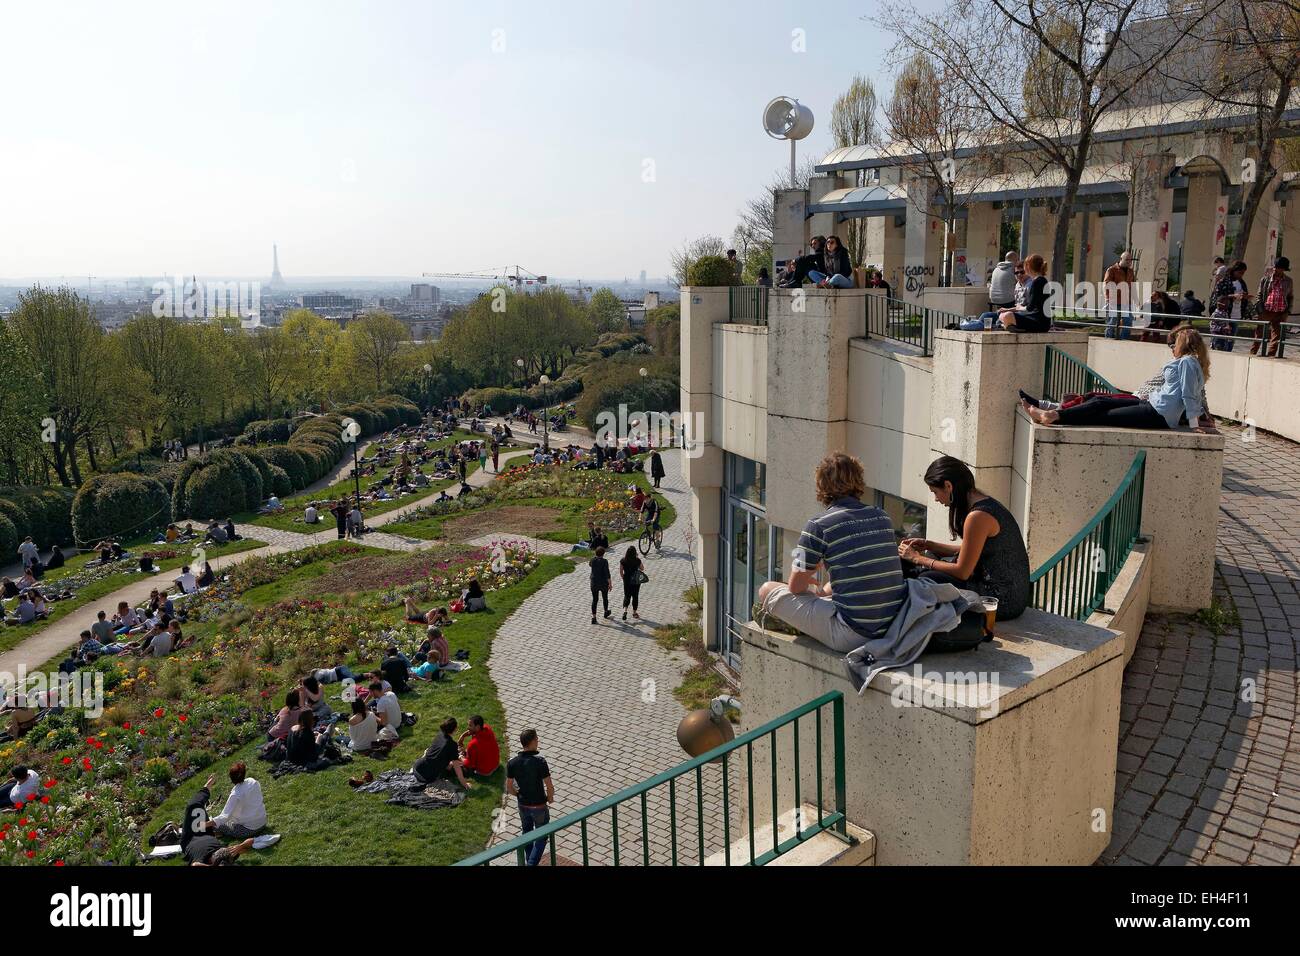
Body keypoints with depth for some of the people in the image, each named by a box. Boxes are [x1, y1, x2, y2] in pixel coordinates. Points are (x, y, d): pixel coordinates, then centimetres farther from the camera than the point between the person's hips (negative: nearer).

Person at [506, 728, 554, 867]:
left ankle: (529, 862, 37)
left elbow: (509, 787, -2)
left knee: (527, 834, 25)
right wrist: (550, 799, 0)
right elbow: (550, 787, -21)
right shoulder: (540, 762, -25)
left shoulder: (512, 762, -11)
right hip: (539, 806, -4)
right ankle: (532, 863, 3)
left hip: (523, 805, 5)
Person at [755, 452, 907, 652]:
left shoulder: (818, 525, -9)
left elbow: (796, 586, -2)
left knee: (767, 590, 8)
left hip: (852, 636, -7)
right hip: (895, 628, 7)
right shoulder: (882, 517, 8)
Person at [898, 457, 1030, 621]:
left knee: (928, 579, -10)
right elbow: (968, 551, 18)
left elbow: (962, 572, -15)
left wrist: (918, 558, -5)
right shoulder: (986, 503, 8)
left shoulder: (978, 516, -22)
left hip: (1002, 601, -10)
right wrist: (928, 545, 13)